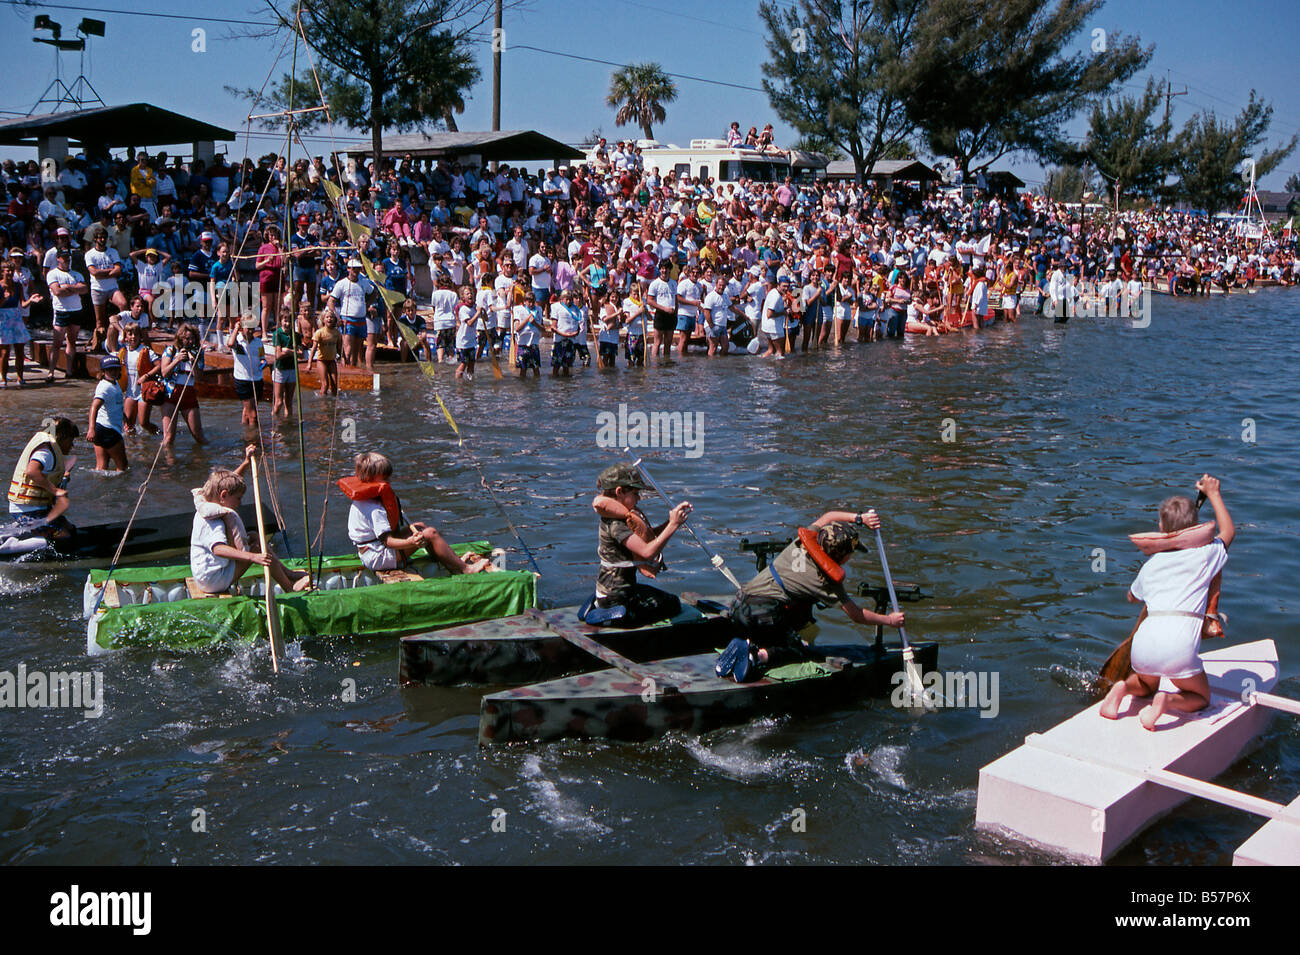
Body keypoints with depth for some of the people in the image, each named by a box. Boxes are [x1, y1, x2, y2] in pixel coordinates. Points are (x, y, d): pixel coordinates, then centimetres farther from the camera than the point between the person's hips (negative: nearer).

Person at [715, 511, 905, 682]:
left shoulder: (804, 540, 7)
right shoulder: (828, 582, -7)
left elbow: (828, 516, 27)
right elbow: (857, 615, 2)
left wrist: (859, 518, 17)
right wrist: (889, 620, 16)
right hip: (762, 618, -7)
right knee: (811, 654, 8)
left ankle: (745, 642, 6)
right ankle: (761, 655, -18)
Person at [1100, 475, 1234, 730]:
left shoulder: (1151, 566, 19)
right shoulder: (1206, 554, 10)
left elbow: (1132, 596, 40)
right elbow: (1229, 531, 33)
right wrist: (1213, 494, 42)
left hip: (1145, 642, 3)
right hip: (1180, 644, -3)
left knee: (1147, 685, 33)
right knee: (1200, 699, 21)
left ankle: (1123, 687, 0)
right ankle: (1167, 700, -11)